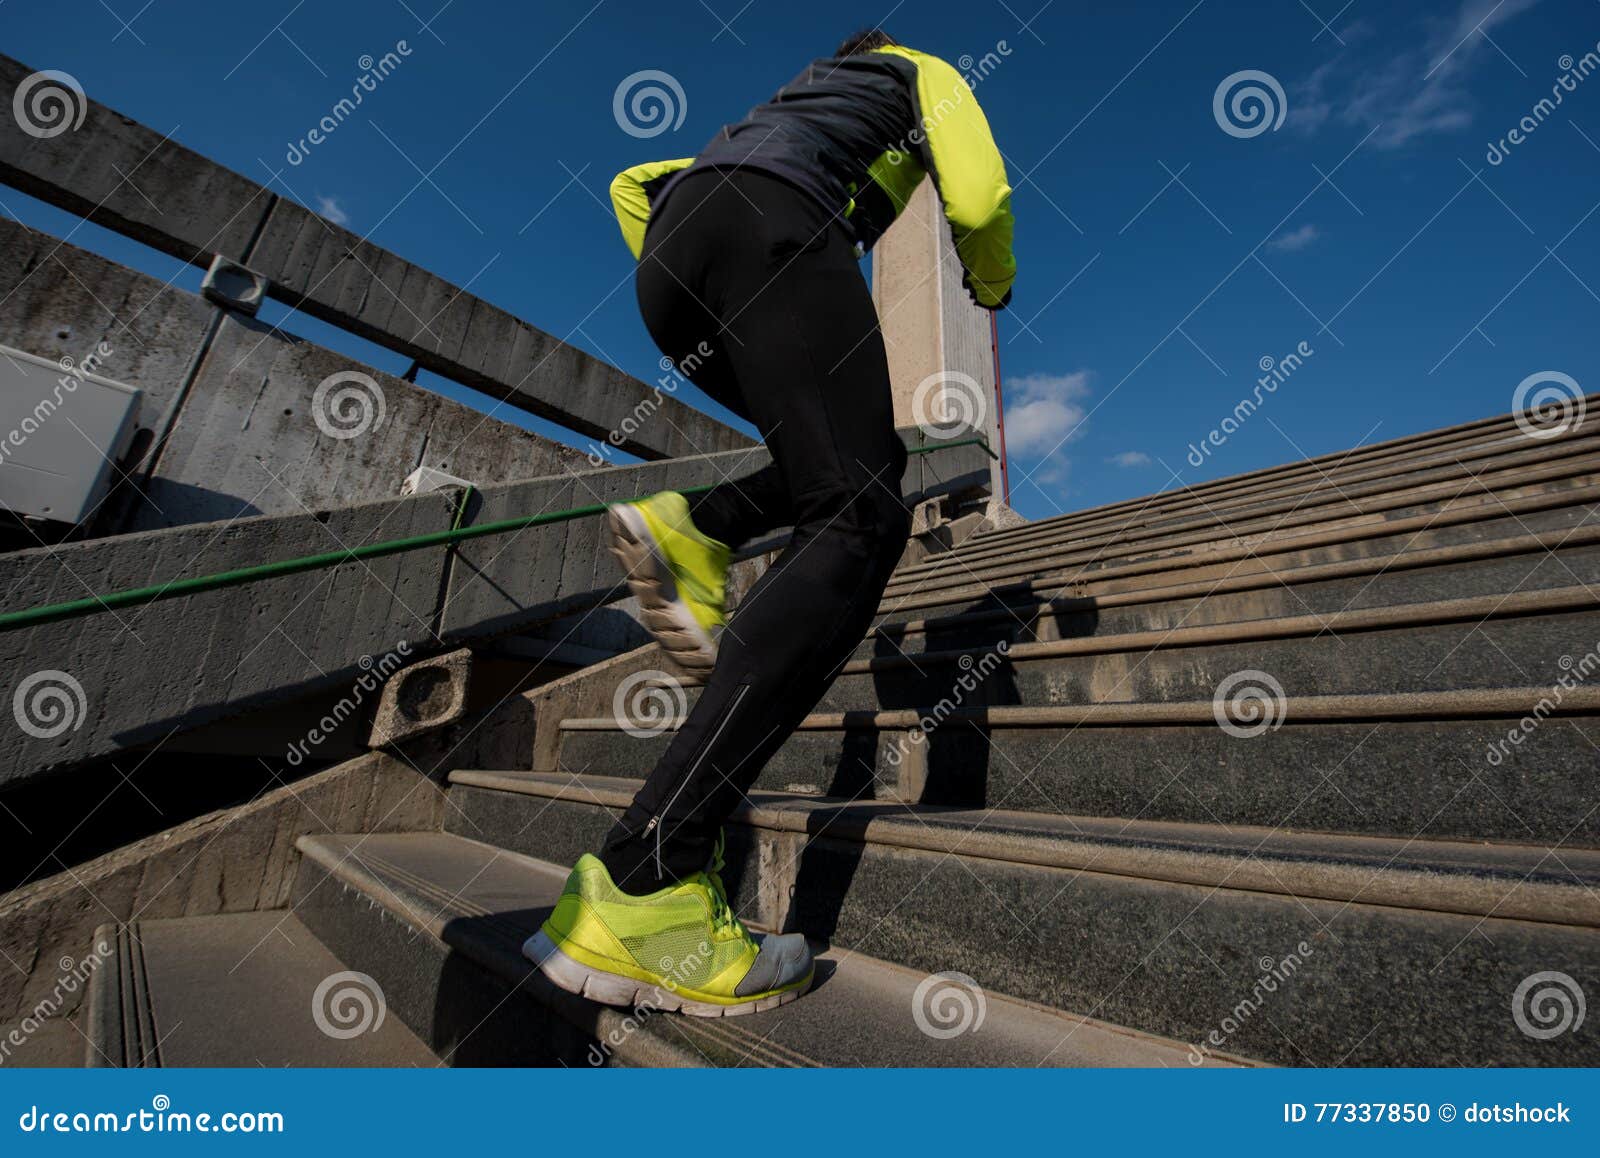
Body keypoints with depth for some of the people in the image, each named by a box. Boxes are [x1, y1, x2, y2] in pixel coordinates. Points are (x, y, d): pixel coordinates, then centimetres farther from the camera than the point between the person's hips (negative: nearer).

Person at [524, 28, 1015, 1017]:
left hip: (668, 263, 7)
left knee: (855, 464, 17)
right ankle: (641, 888, -32)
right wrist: (993, 285, 31)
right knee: (861, 518, -22)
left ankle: (693, 529, -10)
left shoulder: (782, 110, 46)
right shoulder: (923, 73, 32)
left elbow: (631, 185, 38)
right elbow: (978, 199, 10)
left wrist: (694, 307, 34)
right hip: (770, 226, -7)